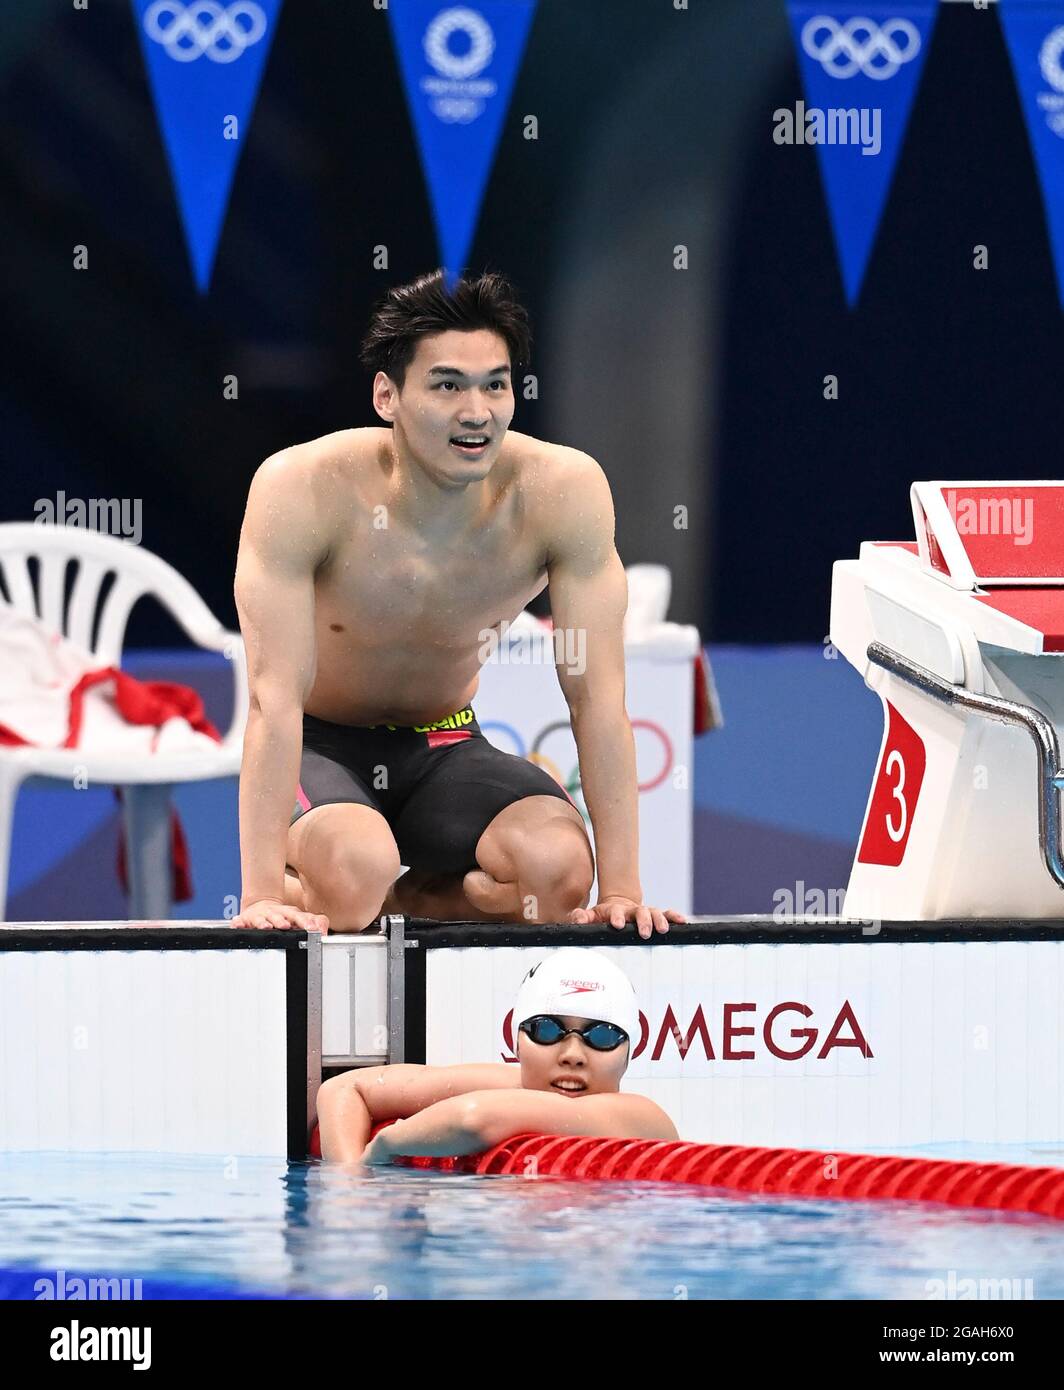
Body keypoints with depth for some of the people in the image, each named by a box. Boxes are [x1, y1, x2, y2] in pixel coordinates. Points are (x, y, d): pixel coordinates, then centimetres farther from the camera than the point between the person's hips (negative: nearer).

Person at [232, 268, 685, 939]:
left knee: (558, 868, -27)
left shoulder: (565, 492, -20)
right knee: (357, 871, -35)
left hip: (444, 748, 3)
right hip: (321, 749, -3)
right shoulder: (304, 490, -27)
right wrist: (262, 895, -36)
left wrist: (622, 888, -21)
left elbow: (596, 693, -16)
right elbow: (276, 695, -29)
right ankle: (301, 893, 1)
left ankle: (396, 903, 1)